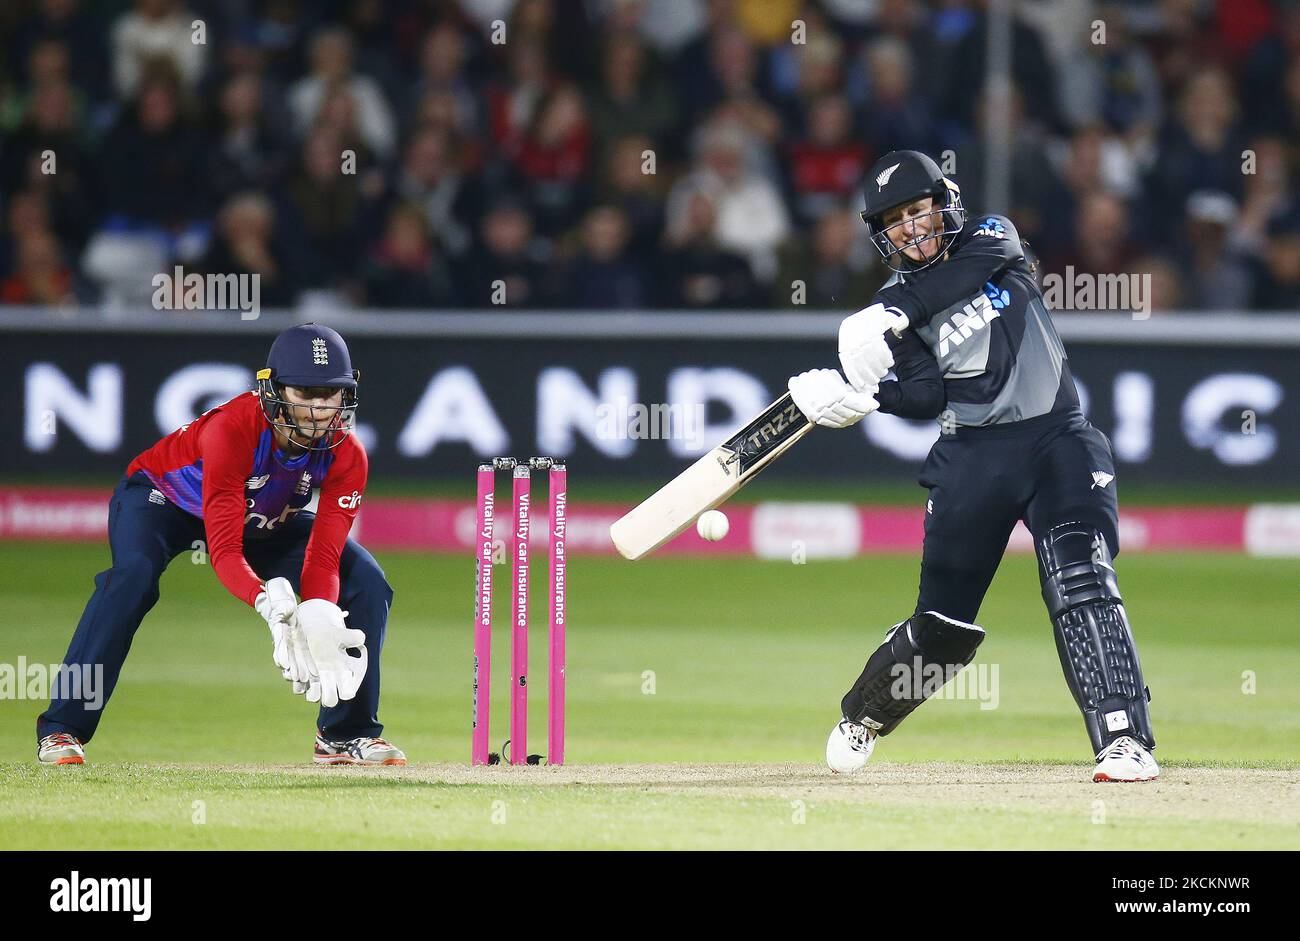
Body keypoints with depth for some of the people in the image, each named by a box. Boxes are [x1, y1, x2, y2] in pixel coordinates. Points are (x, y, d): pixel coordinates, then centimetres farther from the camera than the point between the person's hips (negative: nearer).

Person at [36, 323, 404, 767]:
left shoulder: (347, 456, -25)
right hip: (162, 498, -5)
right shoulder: (231, 430, -40)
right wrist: (269, 603, -63)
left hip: (264, 522, 5)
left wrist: (318, 619, -50)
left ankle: (347, 734, 3)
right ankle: (61, 730, -28)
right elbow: (225, 551, -45)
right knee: (134, 573, -35)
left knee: (366, 582, -11)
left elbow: (323, 557, -29)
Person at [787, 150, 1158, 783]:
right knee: (943, 624, 5)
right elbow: (928, 397, -8)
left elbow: (969, 268, -19)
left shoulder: (992, 238, 6)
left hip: (1056, 441, -1)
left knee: (1079, 582, -22)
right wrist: (862, 396, -26)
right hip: (971, 457, 1)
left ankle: (1125, 741, -26)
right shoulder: (894, 310, 6)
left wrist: (891, 316, -28)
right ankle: (863, 716, 33)